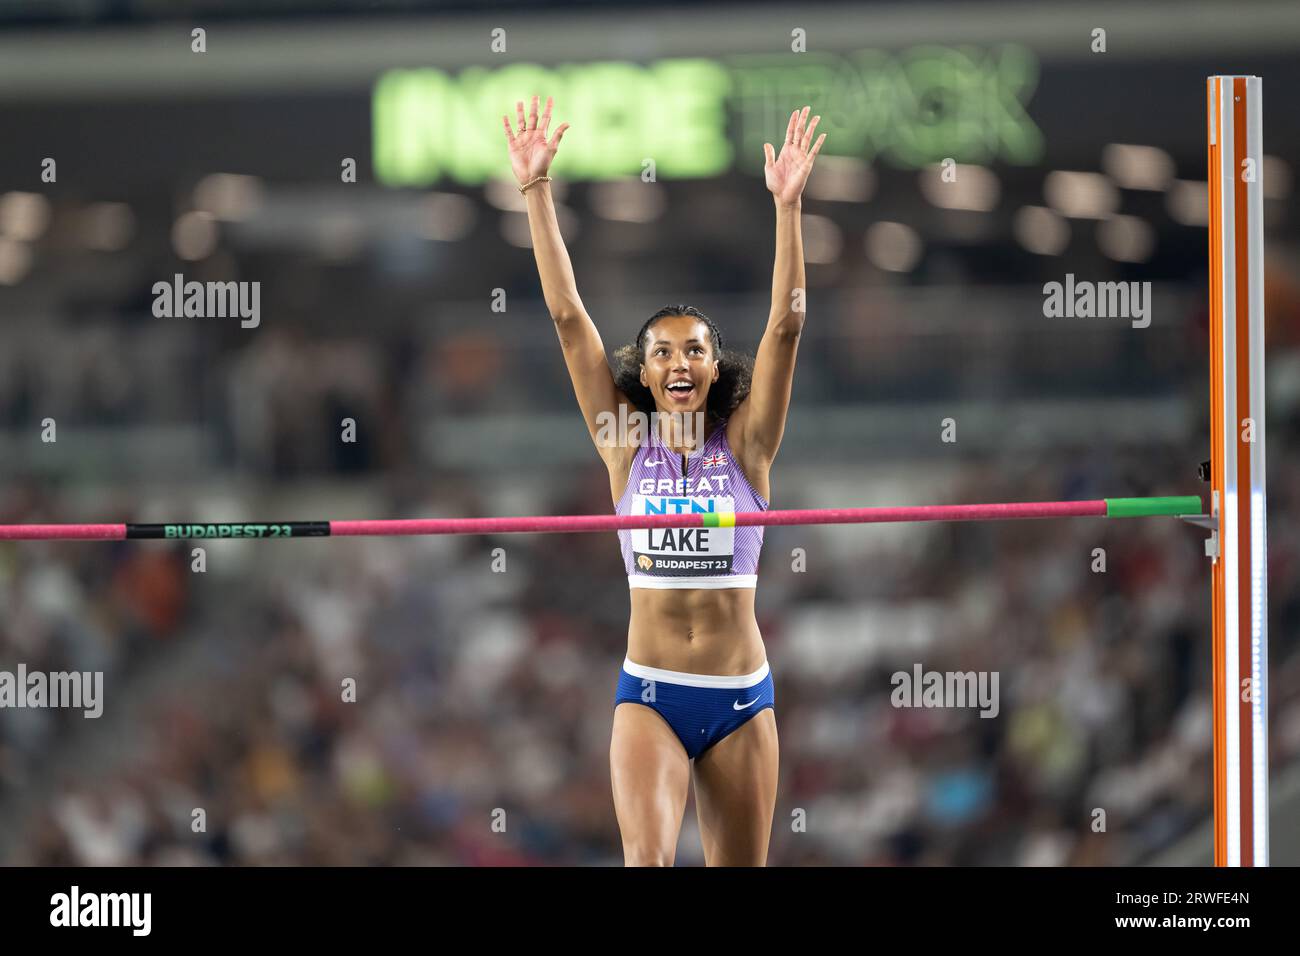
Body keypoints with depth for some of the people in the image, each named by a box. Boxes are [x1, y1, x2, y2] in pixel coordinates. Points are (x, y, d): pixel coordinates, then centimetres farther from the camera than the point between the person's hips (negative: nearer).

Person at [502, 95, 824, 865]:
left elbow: (786, 327, -8)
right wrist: (537, 193, -7)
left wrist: (789, 207, -18)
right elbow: (568, 318, -2)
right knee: (648, 858, -21)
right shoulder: (627, 447, 3)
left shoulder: (744, 446, 1)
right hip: (650, 693, -1)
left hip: (742, 698, 1)